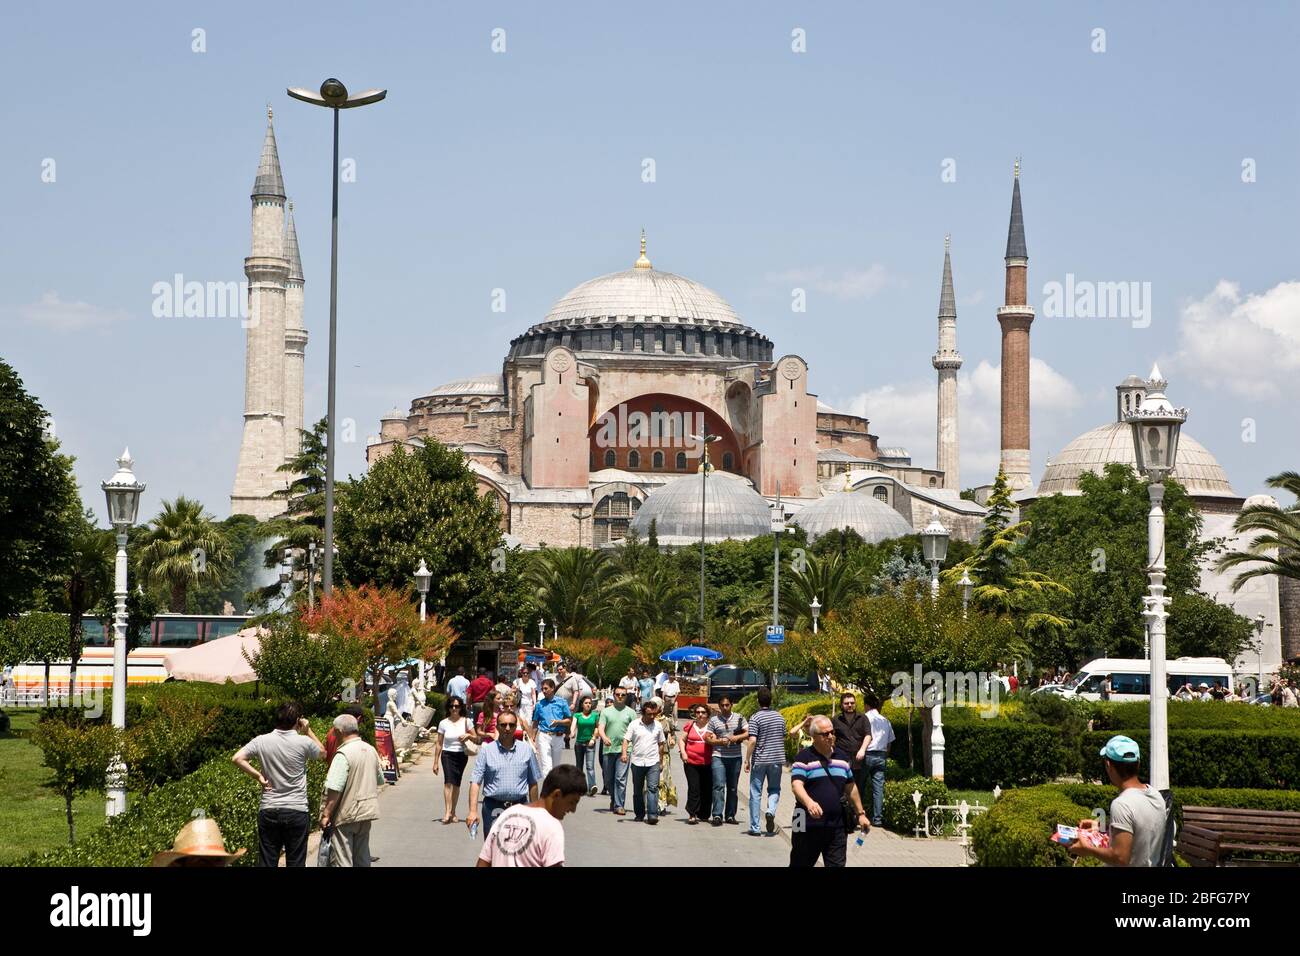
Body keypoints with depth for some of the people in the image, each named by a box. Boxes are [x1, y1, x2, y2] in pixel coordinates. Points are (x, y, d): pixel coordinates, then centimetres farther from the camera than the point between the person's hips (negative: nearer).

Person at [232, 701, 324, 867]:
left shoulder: (262, 741, -2)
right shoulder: (303, 742, -7)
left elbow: (237, 758, -10)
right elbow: (322, 752, 13)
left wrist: (258, 776, -2)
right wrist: (308, 731, 15)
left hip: (268, 810, 2)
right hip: (297, 811, -2)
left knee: (266, 862, 7)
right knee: (296, 862, 5)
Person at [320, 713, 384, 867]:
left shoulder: (344, 754, -18)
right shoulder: (371, 750, 6)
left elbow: (334, 789, -22)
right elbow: (380, 780, 18)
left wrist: (326, 814, -17)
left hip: (347, 814, -8)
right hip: (367, 813, 8)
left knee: (341, 860, -1)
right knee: (362, 859, 16)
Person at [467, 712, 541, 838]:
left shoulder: (526, 750, 8)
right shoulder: (486, 751, 2)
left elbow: (533, 783, 13)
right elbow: (475, 782, -4)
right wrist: (473, 811, -14)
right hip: (494, 808, -1)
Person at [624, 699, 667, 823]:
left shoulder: (658, 726, 6)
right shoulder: (634, 725, 1)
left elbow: (661, 744, 14)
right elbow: (626, 740, -3)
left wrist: (660, 759, 12)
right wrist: (624, 753, -19)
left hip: (653, 763, 0)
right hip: (637, 762, 0)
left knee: (653, 788, -12)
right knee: (638, 790, 10)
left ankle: (652, 815, -18)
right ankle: (639, 814, 22)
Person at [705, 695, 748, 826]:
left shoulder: (739, 718, 10)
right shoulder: (713, 720, 6)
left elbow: (748, 733, 5)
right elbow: (707, 738, 4)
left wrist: (737, 737, -12)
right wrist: (719, 741, -13)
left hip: (735, 757, 2)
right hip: (719, 757, -2)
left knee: (733, 788, 7)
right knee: (719, 786, -13)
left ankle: (730, 815, 15)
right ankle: (717, 815, -18)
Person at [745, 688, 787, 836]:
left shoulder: (755, 718, -10)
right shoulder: (779, 717, 5)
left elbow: (752, 741, -17)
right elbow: (784, 739, 12)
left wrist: (747, 759, -8)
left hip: (759, 760, -3)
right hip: (777, 760, 3)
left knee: (755, 793, 5)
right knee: (774, 789, 17)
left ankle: (754, 827, 6)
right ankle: (771, 810, -13)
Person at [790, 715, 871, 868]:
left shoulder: (841, 757, 14)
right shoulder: (804, 758, -6)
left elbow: (851, 788, 22)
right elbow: (796, 785, -20)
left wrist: (861, 814, 21)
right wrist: (809, 802, -38)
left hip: (837, 827, 5)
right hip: (808, 826, -5)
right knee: (800, 865, 6)